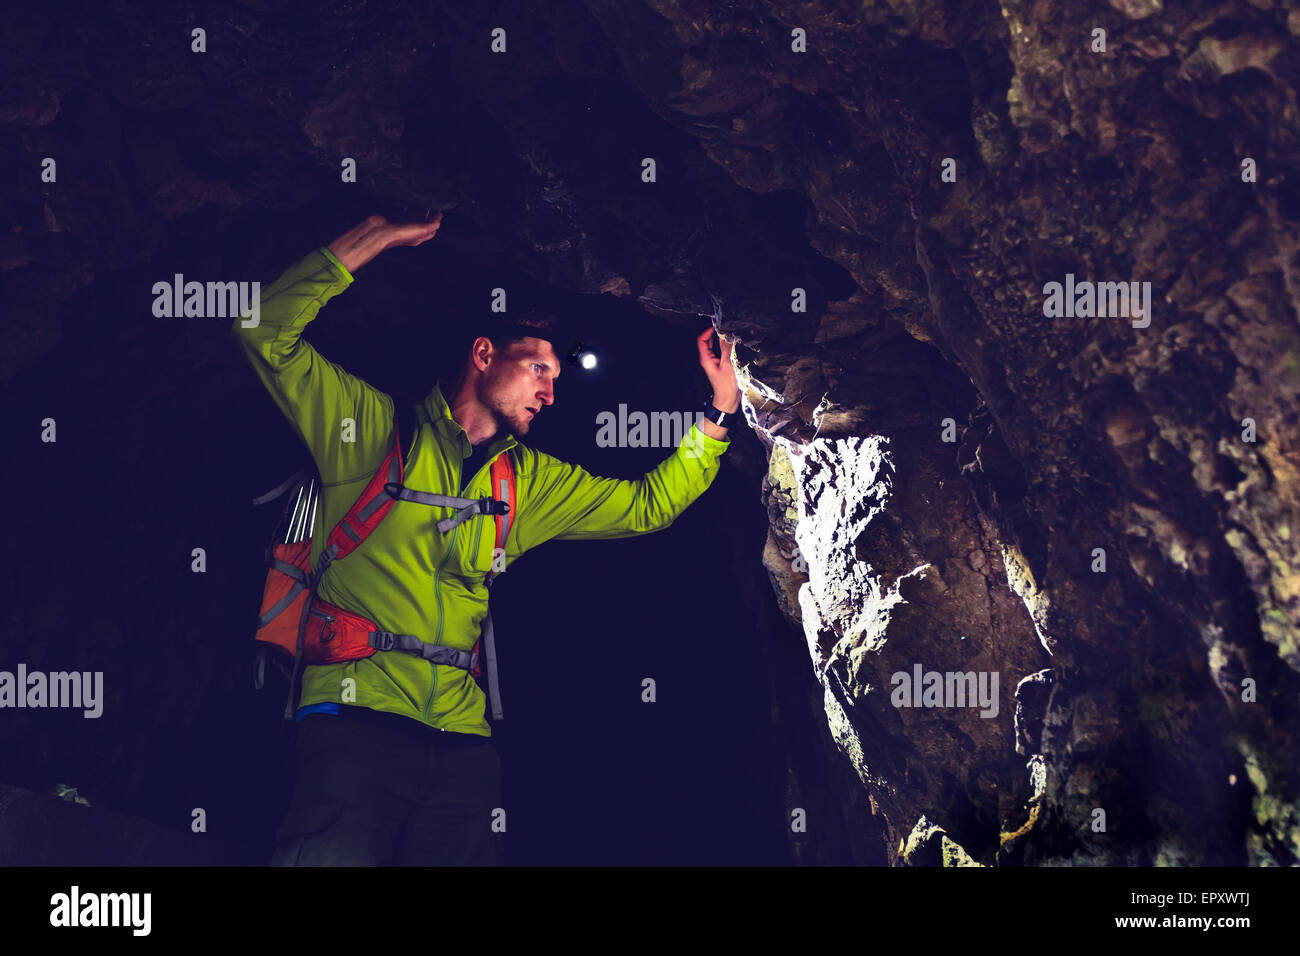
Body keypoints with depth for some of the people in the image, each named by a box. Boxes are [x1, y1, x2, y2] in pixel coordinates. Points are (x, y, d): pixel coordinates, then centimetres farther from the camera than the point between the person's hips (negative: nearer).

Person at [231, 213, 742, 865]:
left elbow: (649, 503, 27)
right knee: (338, 855, -30)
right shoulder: (372, 426, 9)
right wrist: (375, 237, -1)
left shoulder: (532, 482, 23)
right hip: (354, 718, -5)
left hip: (461, 739, 5)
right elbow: (265, 332, 1)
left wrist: (721, 409, 19)